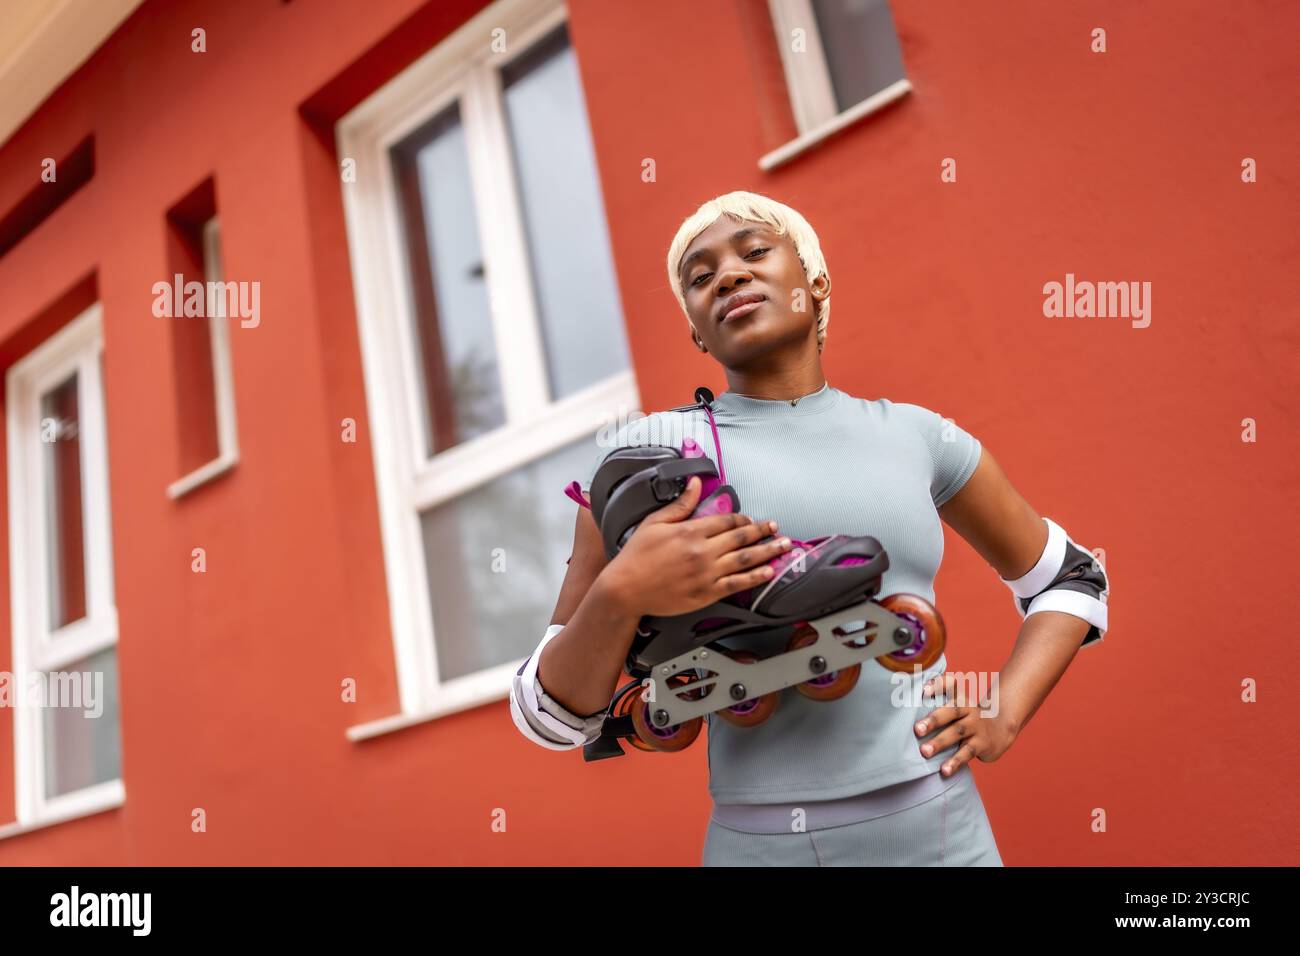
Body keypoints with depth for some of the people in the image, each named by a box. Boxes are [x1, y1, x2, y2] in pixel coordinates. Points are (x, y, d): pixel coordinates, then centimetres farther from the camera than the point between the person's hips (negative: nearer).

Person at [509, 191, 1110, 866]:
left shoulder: (914, 436, 6)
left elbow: (1074, 580, 19)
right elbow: (553, 714, -2)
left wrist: (1005, 713, 3)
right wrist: (620, 596, -21)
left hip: (944, 831, 3)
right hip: (763, 844, -2)